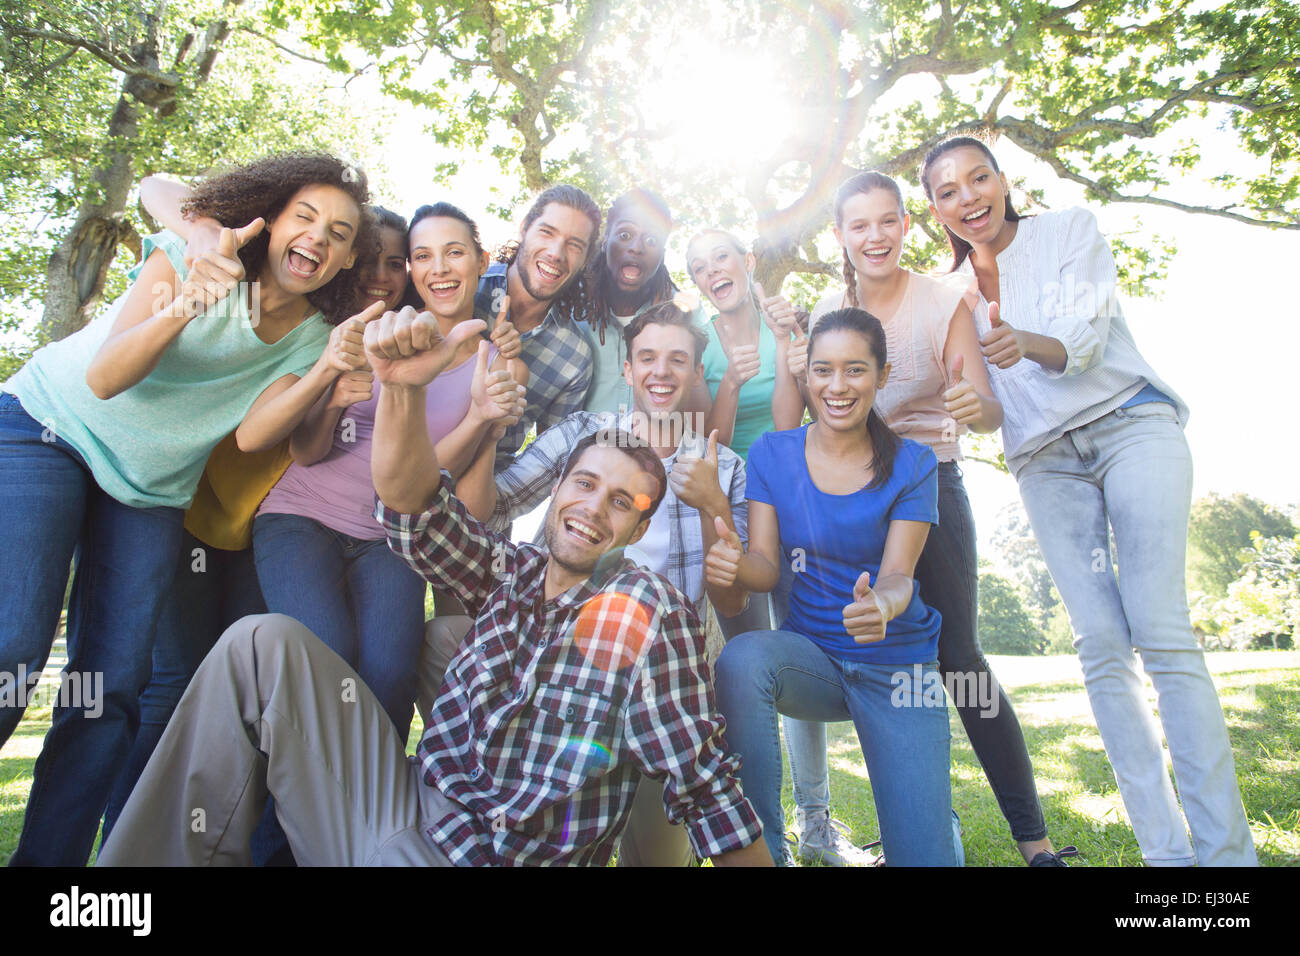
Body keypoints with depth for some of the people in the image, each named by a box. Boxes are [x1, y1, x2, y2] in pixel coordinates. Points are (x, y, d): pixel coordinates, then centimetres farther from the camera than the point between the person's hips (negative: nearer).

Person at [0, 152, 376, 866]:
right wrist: (182, 306, -39)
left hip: (152, 486, 4)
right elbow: (104, 379, -22)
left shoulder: (312, 335, -5)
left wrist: (327, 370, -30)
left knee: (113, 683, -3)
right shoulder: (191, 254, -15)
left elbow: (251, 434, -16)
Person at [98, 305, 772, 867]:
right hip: (410, 810, 5)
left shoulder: (646, 611, -12)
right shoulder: (510, 573, 2)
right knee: (265, 643, -7)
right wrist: (402, 387, -26)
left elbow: (702, 782, -13)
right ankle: (152, 855, 4)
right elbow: (410, 503, -11)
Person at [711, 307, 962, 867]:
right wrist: (734, 561, -33)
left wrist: (882, 604, -38)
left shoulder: (912, 465, -6)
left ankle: (934, 811, 30)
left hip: (897, 664, 0)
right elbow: (767, 567, -7)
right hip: (811, 653, 1)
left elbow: (897, 574, -12)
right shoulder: (772, 454, -3)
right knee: (739, 661, -35)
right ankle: (758, 847, -17)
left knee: (923, 857, -9)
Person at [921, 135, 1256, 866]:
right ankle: (1165, 848, -1)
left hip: (1131, 422, -3)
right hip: (1046, 459, 3)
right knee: (1102, 645, -6)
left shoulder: (1071, 230, 2)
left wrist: (1026, 343, -34)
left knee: (1160, 631, -15)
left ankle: (1227, 848, -9)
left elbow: (1086, 339, -13)